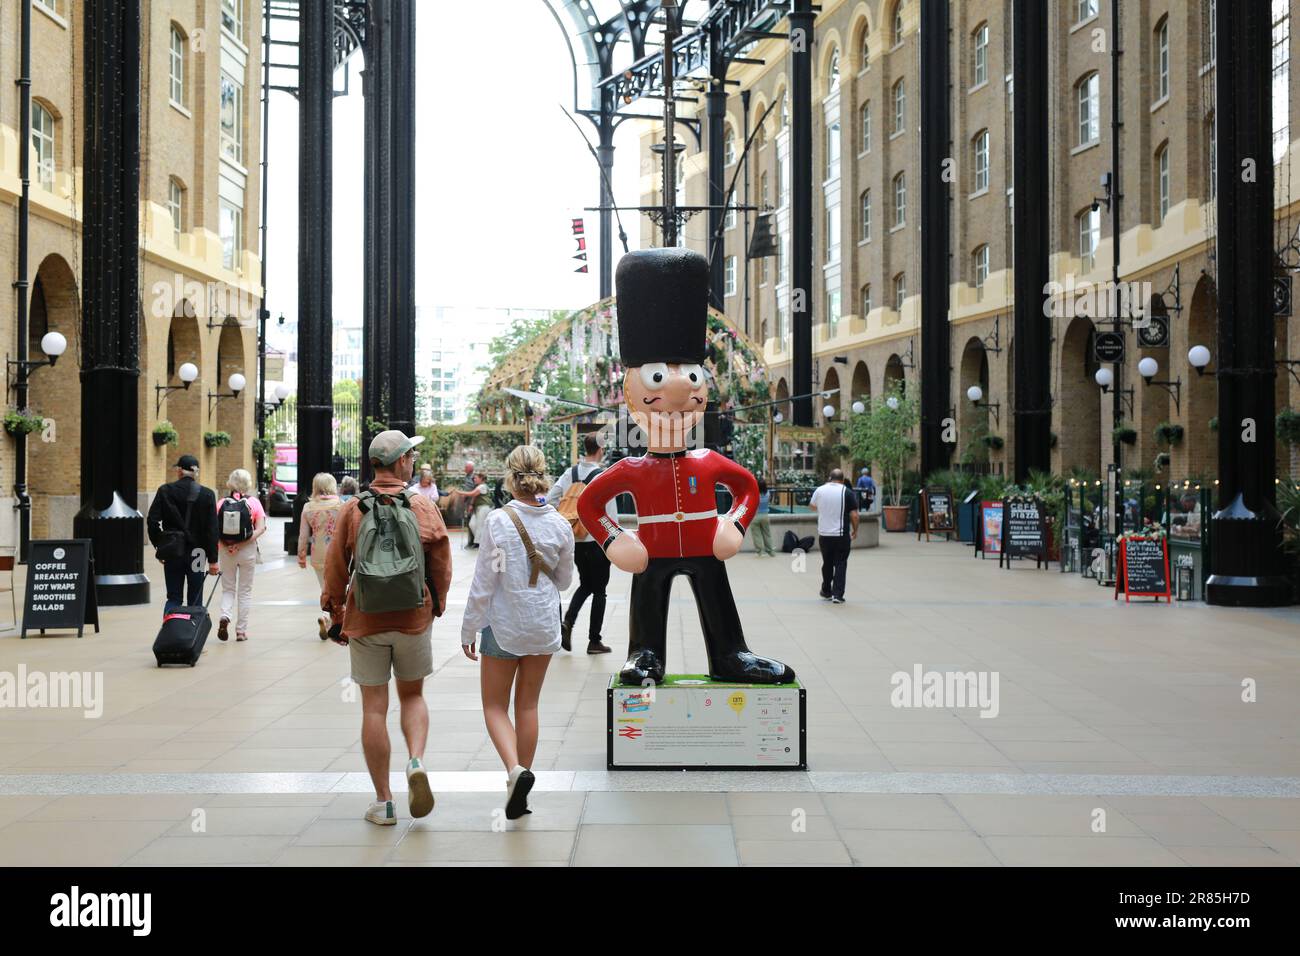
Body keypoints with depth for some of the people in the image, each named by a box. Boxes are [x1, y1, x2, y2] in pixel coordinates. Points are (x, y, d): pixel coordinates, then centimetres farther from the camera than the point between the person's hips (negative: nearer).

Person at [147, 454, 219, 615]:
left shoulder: (165, 491, -3)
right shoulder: (207, 494, -4)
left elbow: (152, 521, -5)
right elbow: (211, 530, -5)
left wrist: (159, 546, 7)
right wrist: (212, 560, -3)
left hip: (172, 553, 1)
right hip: (196, 553, -1)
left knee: (173, 598, 9)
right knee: (195, 601, 8)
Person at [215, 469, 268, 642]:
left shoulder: (222, 503, -3)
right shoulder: (254, 502, -5)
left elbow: (213, 529, -8)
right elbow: (261, 528, -13)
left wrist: (225, 545, -9)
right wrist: (244, 543, -15)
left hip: (226, 551, 1)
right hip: (247, 550, -1)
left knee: (228, 589, 14)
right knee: (245, 591, 10)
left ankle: (225, 616, -13)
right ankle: (241, 630, 11)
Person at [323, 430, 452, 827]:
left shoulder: (352, 511, -4)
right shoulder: (424, 508, -5)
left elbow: (336, 570, 0)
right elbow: (442, 567, 1)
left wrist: (337, 617, 13)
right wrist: (434, 608, 17)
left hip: (365, 621, 0)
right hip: (414, 618, 0)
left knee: (374, 708, 6)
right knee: (412, 695, 20)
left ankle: (383, 802, 10)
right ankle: (417, 762, -5)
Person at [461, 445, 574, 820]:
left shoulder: (497, 521, -15)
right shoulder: (560, 524, -4)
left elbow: (483, 583, -12)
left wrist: (469, 630, -2)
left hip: (503, 624, -3)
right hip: (544, 625, 3)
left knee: (495, 706, 9)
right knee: (528, 705, 16)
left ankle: (515, 769, -16)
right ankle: (521, 788, 20)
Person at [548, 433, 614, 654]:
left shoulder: (570, 473, 3)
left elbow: (550, 499, 2)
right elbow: (610, 512, -15)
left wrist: (564, 520, 12)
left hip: (574, 540, 5)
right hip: (597, 539, -5)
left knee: (585, 584, 22)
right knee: (599, 590, 7)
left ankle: (568, 621, 0)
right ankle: (594, 641, 11)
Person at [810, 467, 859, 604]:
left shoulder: (820, 490, 1)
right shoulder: (847, 492, -8)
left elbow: (812, 506, 18)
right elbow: (854, 515, -10)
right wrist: (855, 530, 4)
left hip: (824, 534, 3)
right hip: (841, 535, -3)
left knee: (827, 563, 18)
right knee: (840, 564, 2)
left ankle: (826, 592, 28)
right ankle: (837, 594, -5)